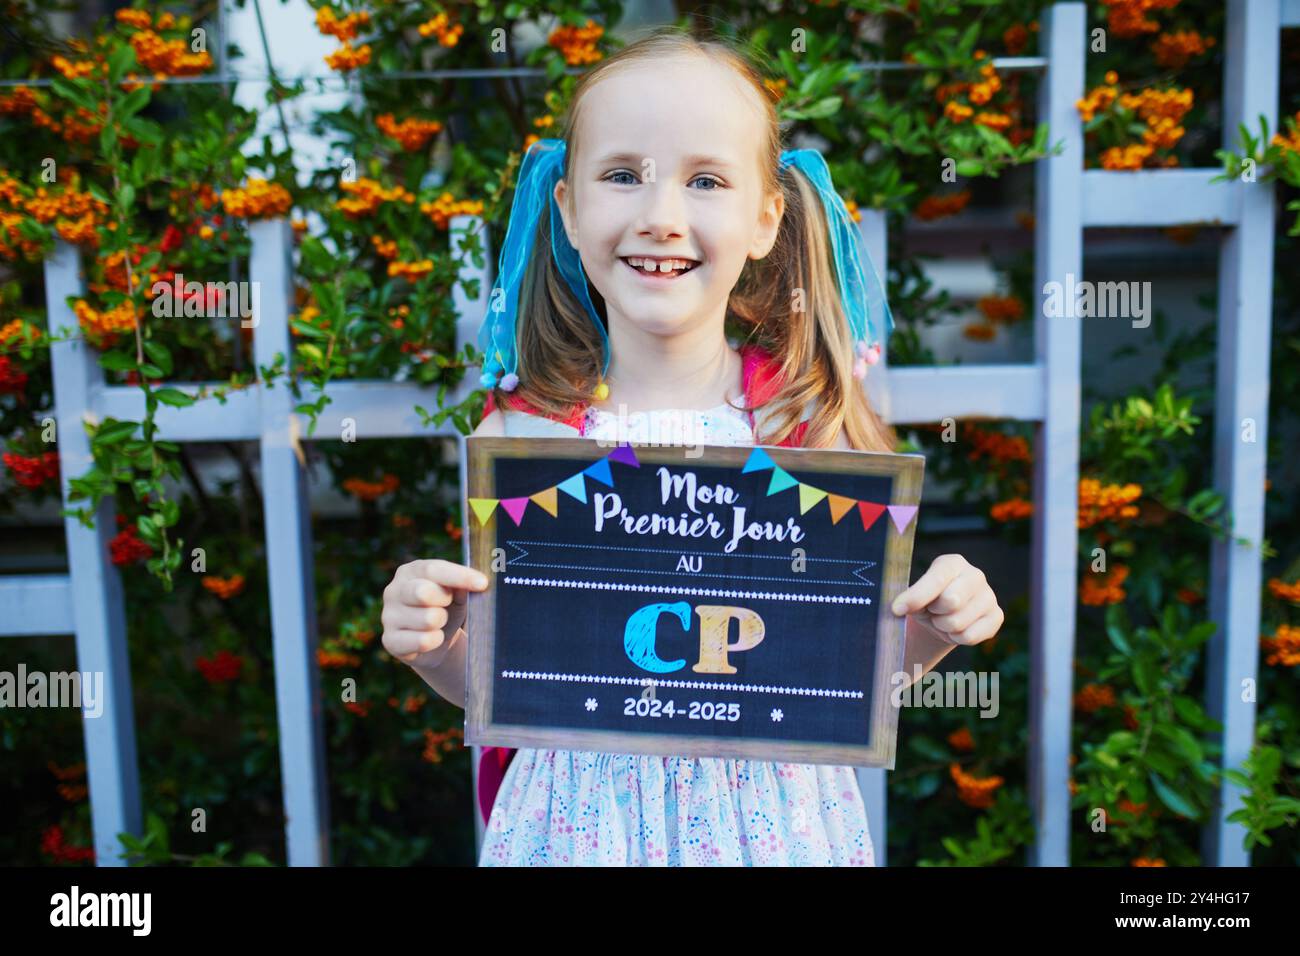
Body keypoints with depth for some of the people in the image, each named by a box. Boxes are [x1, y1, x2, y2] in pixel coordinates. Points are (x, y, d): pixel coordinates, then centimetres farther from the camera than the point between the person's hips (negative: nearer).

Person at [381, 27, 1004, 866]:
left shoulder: (813, 417, -10)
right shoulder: (517, 433, -11)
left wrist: (932, 628, -17)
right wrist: (431, 645, -19)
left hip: (774, 813, 1)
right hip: (584, 811, 0)